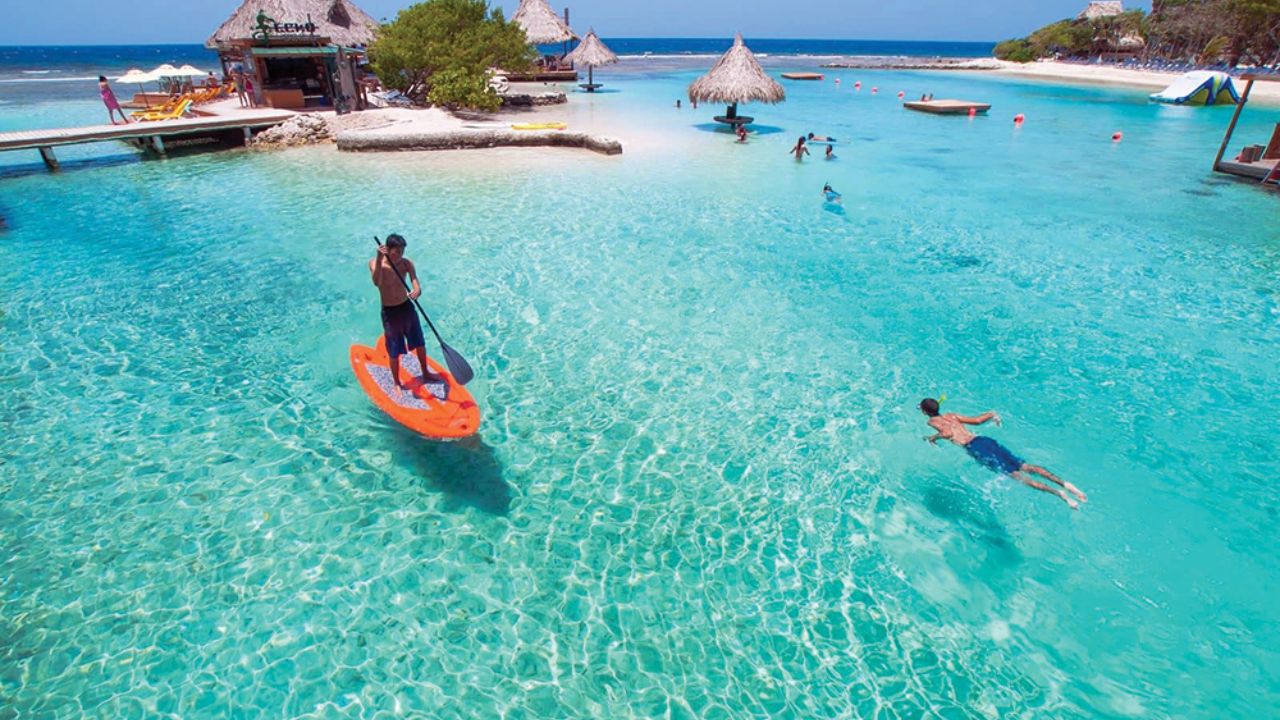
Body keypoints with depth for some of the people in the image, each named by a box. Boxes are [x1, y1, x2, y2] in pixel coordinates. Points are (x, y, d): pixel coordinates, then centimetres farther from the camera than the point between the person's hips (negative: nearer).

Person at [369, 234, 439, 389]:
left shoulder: (406, 263, -9)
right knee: (394, 352, 4)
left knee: (420, 344, 17)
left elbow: (416, 285, -22)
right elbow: (377, 282, -36)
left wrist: (417, 291, -45)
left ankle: (425, 374, 38)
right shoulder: (375, 263, -15)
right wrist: (379, 259, -47)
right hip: (389, 312, -3)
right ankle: (397, 383, 24)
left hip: (407, 307, 3)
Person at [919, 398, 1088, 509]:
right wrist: (991, 415, 40)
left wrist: (934, 437, 2)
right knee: (1025, 467, 0)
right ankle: (1064, 483, -14)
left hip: (974, 448, -7)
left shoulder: (932, 421, 4)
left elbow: (948, 433, -15)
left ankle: (1058, 493, -26)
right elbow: (977, 420, 24)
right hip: (984, 440, 7)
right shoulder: (951, 416, 26)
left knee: (1016, 475, -14)